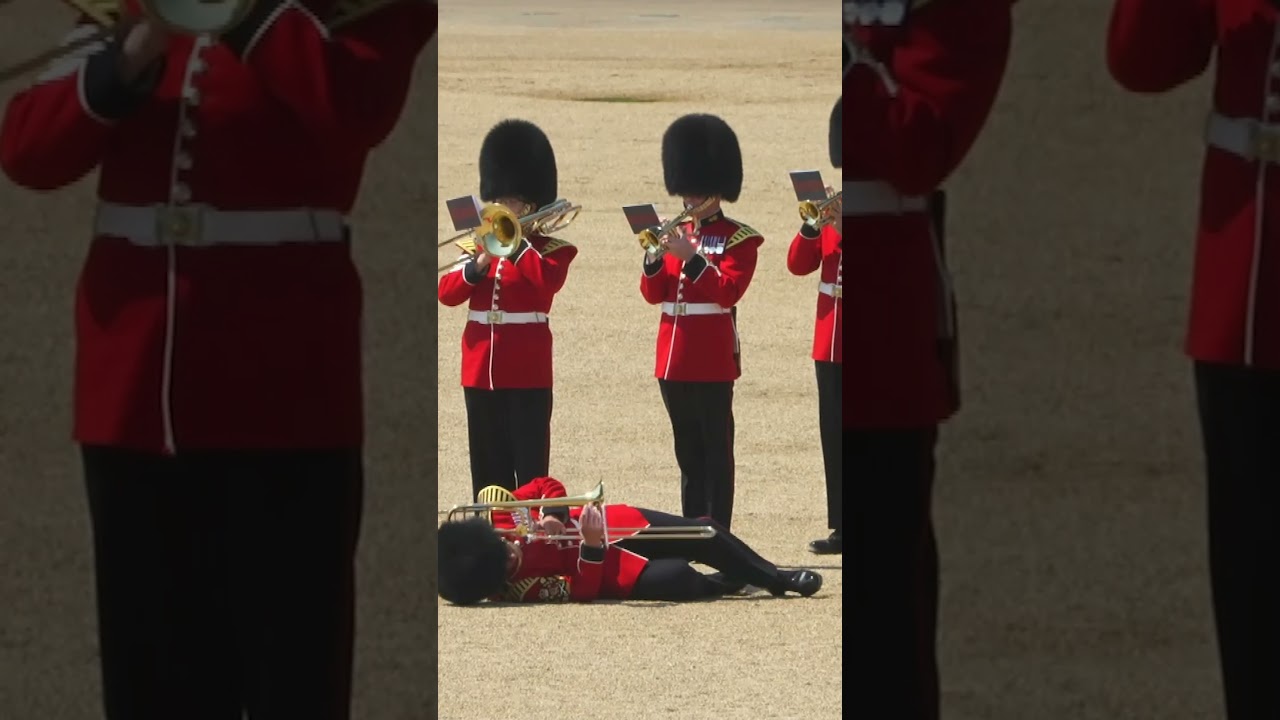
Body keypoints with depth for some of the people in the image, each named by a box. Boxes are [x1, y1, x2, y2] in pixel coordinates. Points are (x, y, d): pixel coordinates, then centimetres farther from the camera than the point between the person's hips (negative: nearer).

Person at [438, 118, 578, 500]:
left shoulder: (552, 251, 1)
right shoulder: (480, 245, 15)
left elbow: (549, 281, -22)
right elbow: (446, 293, 3)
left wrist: (515, 244, -19)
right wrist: (477, 266, -14)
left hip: (527, 373, -5)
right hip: (481, 370, 5)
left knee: (530, 467, -6)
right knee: (488, 468, 8)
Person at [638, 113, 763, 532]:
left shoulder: (739, 239, -3)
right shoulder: (677, 235, 15)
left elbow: (728, 291, -15)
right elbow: (653, 294, 9)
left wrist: (691, 257, -21)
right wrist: (655, 259, -10)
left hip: (712, 361, -6)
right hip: (674, 359, 6)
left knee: (715, 450, -5)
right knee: (688, 451, 11)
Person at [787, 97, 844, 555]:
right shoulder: (833, 208, 13)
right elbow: (799, 264, 7)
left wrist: (842, 229, -23)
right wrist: (813, 226, -10)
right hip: (830, 341, 6)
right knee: (834, 436, 7)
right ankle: (841, 526, 12)